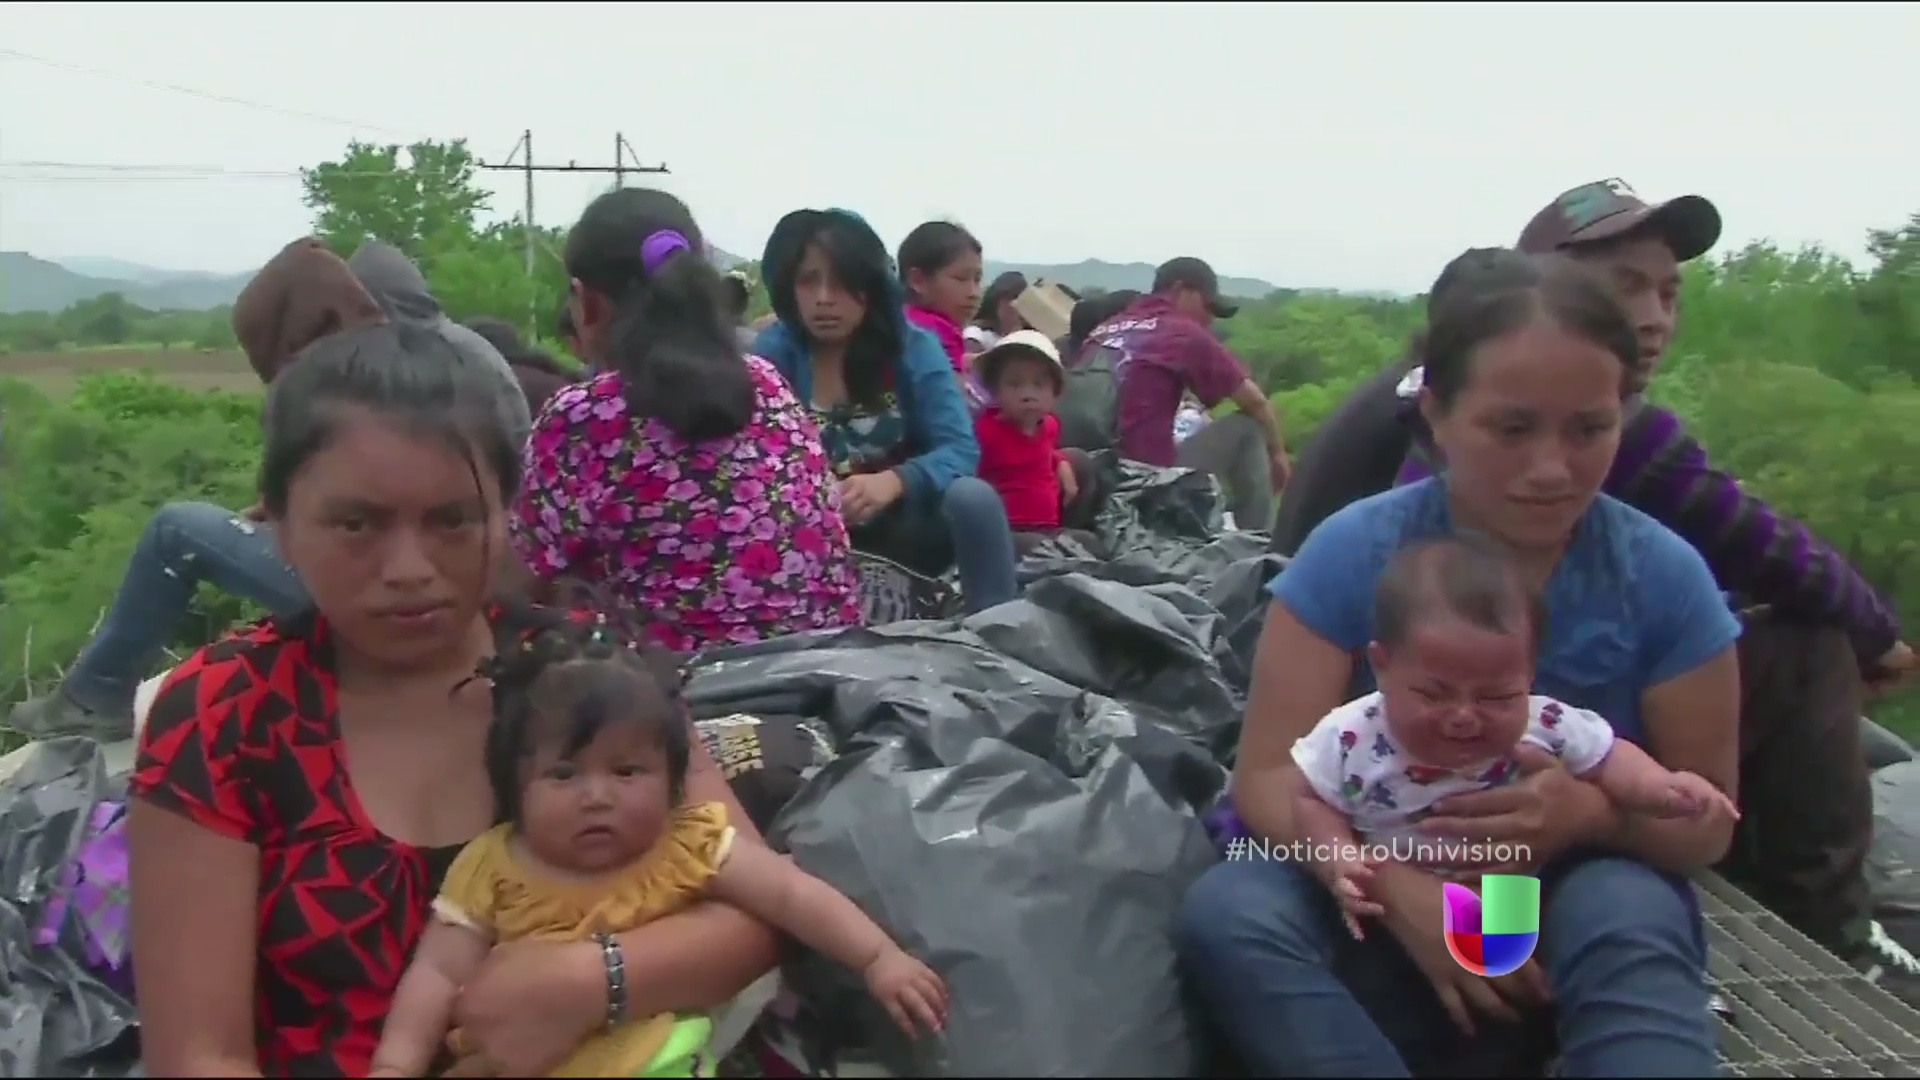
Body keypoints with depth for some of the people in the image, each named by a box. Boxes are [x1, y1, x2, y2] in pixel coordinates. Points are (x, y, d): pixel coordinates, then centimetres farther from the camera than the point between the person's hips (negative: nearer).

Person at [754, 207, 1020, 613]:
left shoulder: (914, 346, -7)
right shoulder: (771, 354, -7)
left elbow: (960, 449, -16)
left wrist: (893, 482, -37)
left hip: (903, 526, 1)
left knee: (973, 498, -28)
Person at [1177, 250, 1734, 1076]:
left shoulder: (1663, 576, -9)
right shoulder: (1353, 551, -11)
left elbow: (1707, 819, -4)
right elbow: (1270, 774, -14)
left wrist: (1596, 814, -28)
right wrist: (1398, 887, -32)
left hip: (1579, 903, -1)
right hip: (1384, 912, 1)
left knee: (1630, 913, -36)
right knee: (1225, 913, -30)